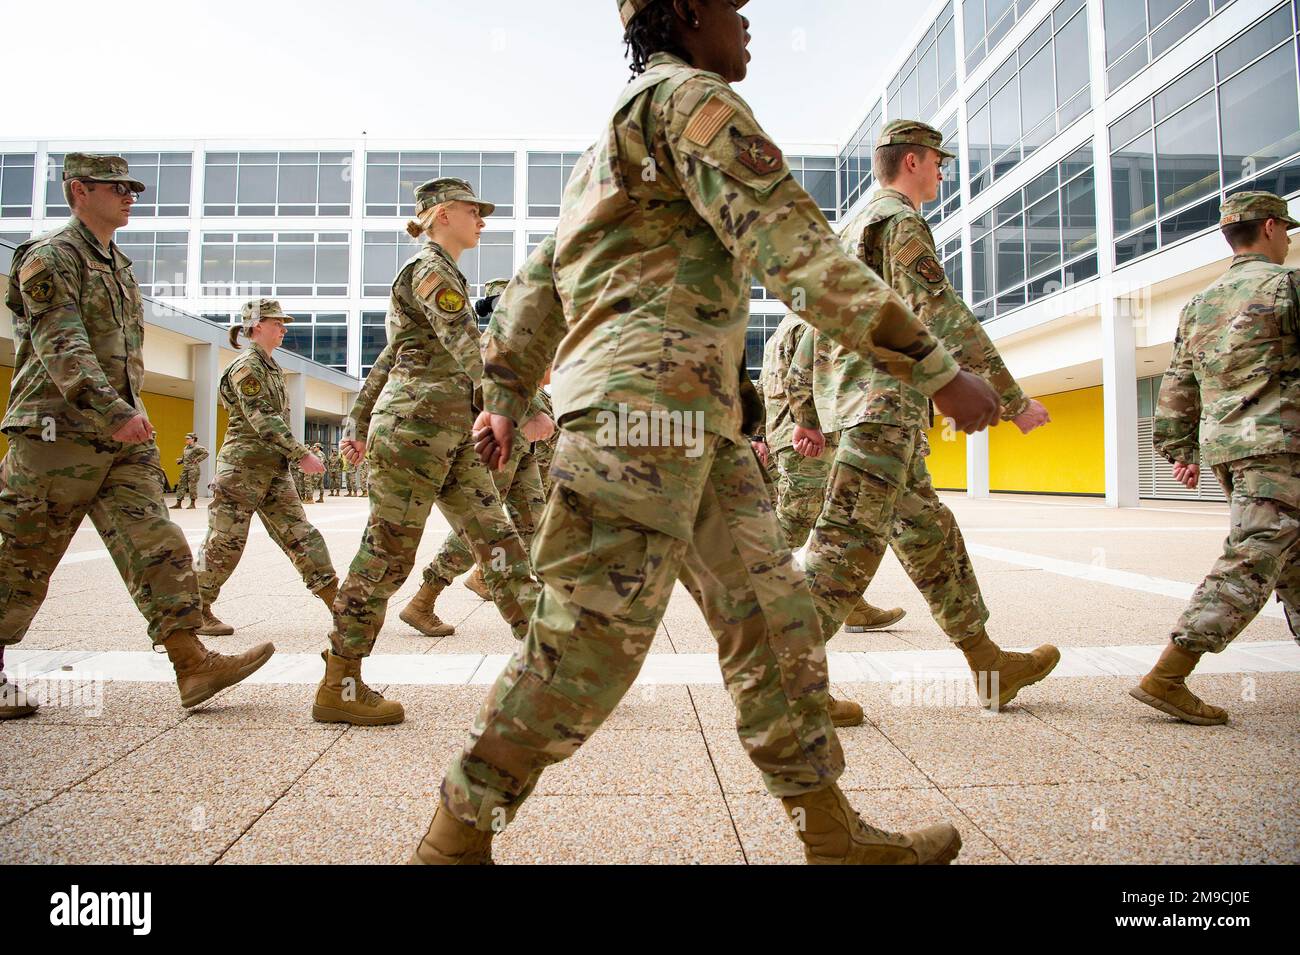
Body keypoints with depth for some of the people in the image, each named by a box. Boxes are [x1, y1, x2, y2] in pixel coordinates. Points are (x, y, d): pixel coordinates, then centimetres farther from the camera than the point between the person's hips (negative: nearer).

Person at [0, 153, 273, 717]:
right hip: (59, 435, -7)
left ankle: (192, 663, -7)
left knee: (157, 547, -4)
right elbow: (61, 347, -19)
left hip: (123, 437, 7)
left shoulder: (120, 266, 20)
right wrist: (116, 412, -31)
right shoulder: (50, 258, -5)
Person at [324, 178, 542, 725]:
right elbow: (471, 354, -19)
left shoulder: (438, 274, 23)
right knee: (387, 555, -4)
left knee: (497, 541, 4)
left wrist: (357, 424, 26)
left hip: (451, 436, 9)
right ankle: (338, 689, 7)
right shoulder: (429, 270, -5)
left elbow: (388, 358, 25)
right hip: (416, 424, -9)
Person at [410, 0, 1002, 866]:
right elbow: (793, 247, -13)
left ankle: (834, 834, 19)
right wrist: (937, 368, -12)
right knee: (595, 639, -7)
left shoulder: (616, 140, 31)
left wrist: (504, 397, 25)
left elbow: (536, 283, 27)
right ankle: (455, 838, 10)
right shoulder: (691, 96, 1)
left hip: (695, 426, 10)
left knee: (773, 614, 8)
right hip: (645, 398, -10)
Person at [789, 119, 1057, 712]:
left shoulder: (853, 234, 26)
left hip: (846, 401, 10)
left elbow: (815, 324, 23)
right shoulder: (901, 221, -3)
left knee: (931, 536, 12)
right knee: (851, 540, -12)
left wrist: (806, 415, 23)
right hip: (883, 402, -10)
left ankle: (990, 667, 22)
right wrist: (1011, 398, -11)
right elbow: (942, 315, -14)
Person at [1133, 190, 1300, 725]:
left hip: (1221, 445, 8)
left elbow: (1177, 387, 16)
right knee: (1250, 563, -11)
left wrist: (1180, 451, 19)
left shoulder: (1199, 304, 18)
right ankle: (1166, 678, -18)